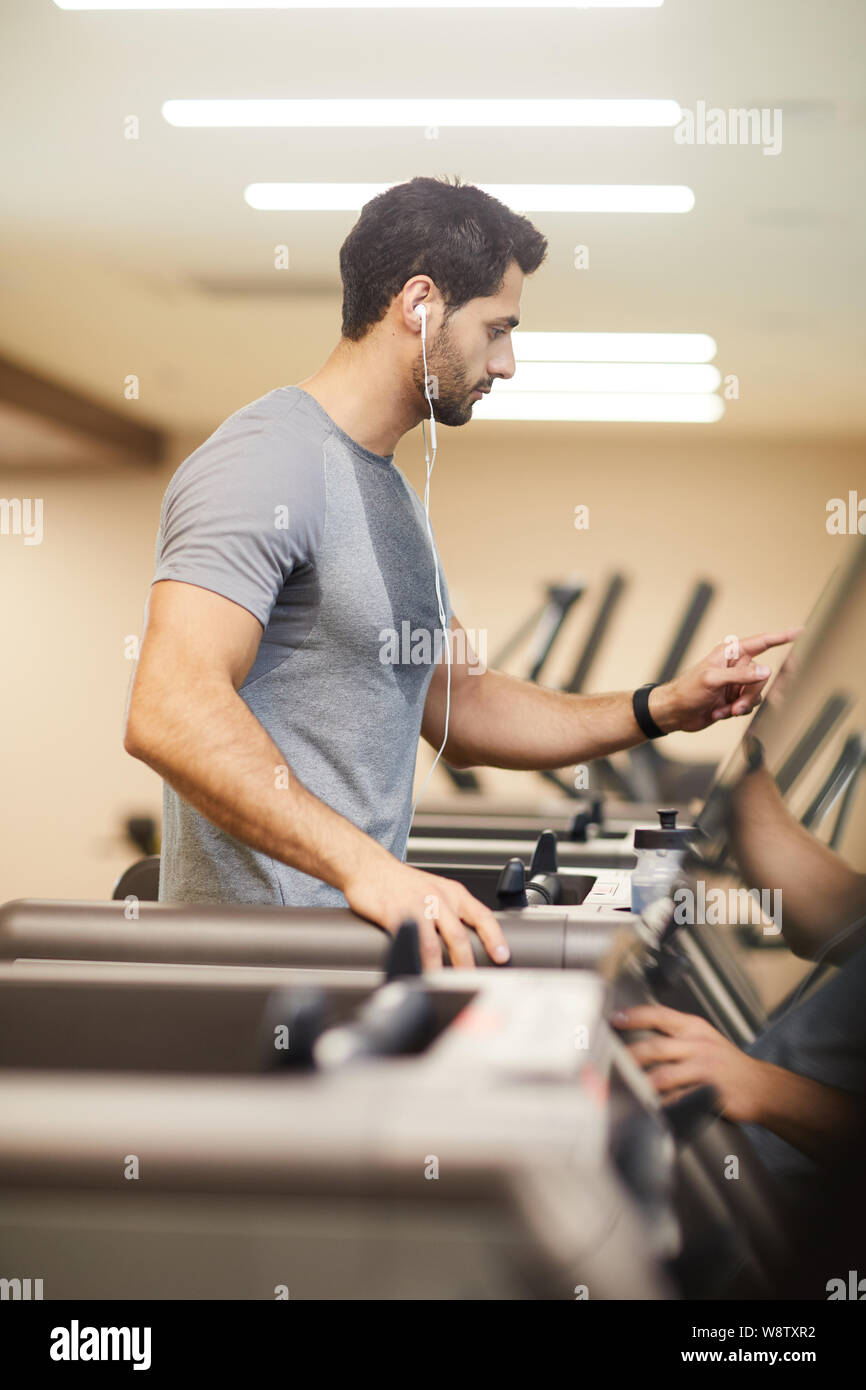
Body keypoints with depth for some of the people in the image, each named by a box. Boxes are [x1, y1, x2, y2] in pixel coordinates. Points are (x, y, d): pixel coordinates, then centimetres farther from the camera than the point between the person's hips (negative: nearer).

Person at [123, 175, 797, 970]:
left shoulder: (389, 491, 21)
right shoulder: (269, 462, -12)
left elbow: (460, 710, 25)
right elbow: (170, 710, -26)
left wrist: (662, 710, 14)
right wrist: (366, 866, -34)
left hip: (355, 933, 9)